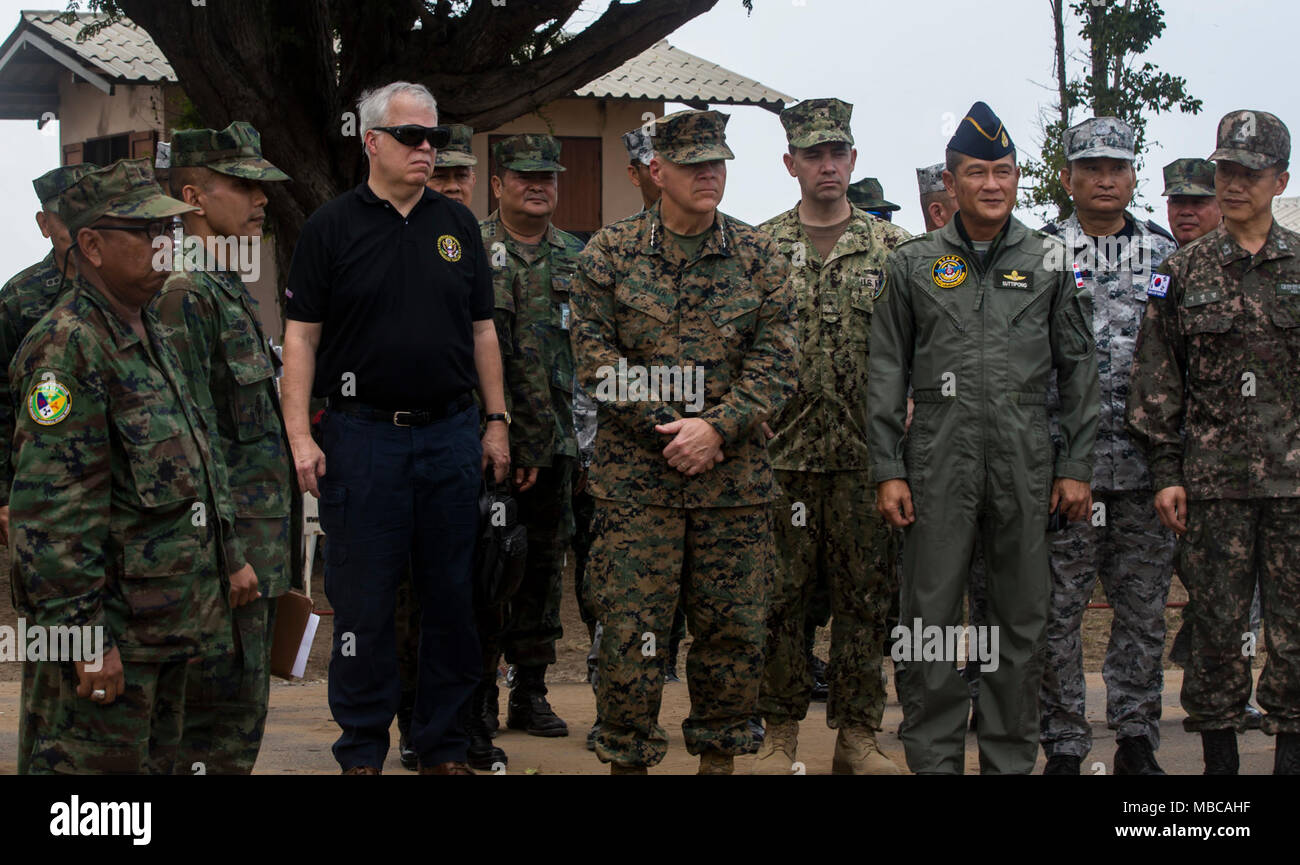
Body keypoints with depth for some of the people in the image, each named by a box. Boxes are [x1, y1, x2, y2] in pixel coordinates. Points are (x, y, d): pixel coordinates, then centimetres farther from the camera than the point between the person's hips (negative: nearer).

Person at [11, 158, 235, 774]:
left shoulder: (148, 336, 15)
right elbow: (52, 509, -23)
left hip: (166, 620, 10)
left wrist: (225, 559, 24)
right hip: (108, 626, -10)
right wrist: (83, 633, -25)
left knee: (155, 762, 17)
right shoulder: (68, 346, -18)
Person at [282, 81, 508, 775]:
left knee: (452, 595, 7)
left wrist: (496, 421, 9)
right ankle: (362, 749, 12)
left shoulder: (457, 225, 11)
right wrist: (299, 436, -9)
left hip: (451, 435, 3)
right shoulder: (331, 227, 0)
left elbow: (482, 329, 15)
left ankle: (444, 743, 18)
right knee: (362, 599, 1)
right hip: (362, 437, -3)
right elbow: (301, 335, -2)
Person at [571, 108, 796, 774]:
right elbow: (595, 356, -3)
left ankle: (718, 756, 22)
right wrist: (664, 431, -11)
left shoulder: (759, 258, 5)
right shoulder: (610, 252, 2)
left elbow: (775, 364, 1)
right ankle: (628, 759, 12)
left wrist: (716, 426, -14)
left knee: (733, 628, 7)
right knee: (630, 629, -1)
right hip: (636, 476, -2)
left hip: (736, 480, 2)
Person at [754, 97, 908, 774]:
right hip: (783, 451, 0)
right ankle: (780, 731, 14)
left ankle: (857, 733, 14)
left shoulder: (891, 248, 7)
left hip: (866, 453, 1)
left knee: (865, 593, 5)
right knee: (778, 594, 3)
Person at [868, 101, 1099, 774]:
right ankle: (934, 759, 10)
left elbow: (1078, 370, 9)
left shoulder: (1050, 262, 7)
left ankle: (1011, 759, 18)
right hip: (939, 461, -1)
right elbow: (886, 373, 5)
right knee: (929, 618, 0)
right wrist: (887, 470, -1)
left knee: (1021, 619, 7)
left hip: (1025, 463, 1)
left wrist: (1076, 465, 3)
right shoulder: (912, 264, 5)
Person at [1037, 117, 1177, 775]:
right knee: (1058, 609, 1)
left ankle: (1136, 741, 18)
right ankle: (1063, 745, 10)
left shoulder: (1166, 255, 11)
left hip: (1148, 466, 3)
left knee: (1144, 609, 8)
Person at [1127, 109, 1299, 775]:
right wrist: (1166, 471, 0)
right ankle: (1219, 757, 14)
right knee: (1216, 627, 4)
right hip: (1212, 481, 0)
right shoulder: (1183, 272, 7)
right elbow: (1155, 381, 6)